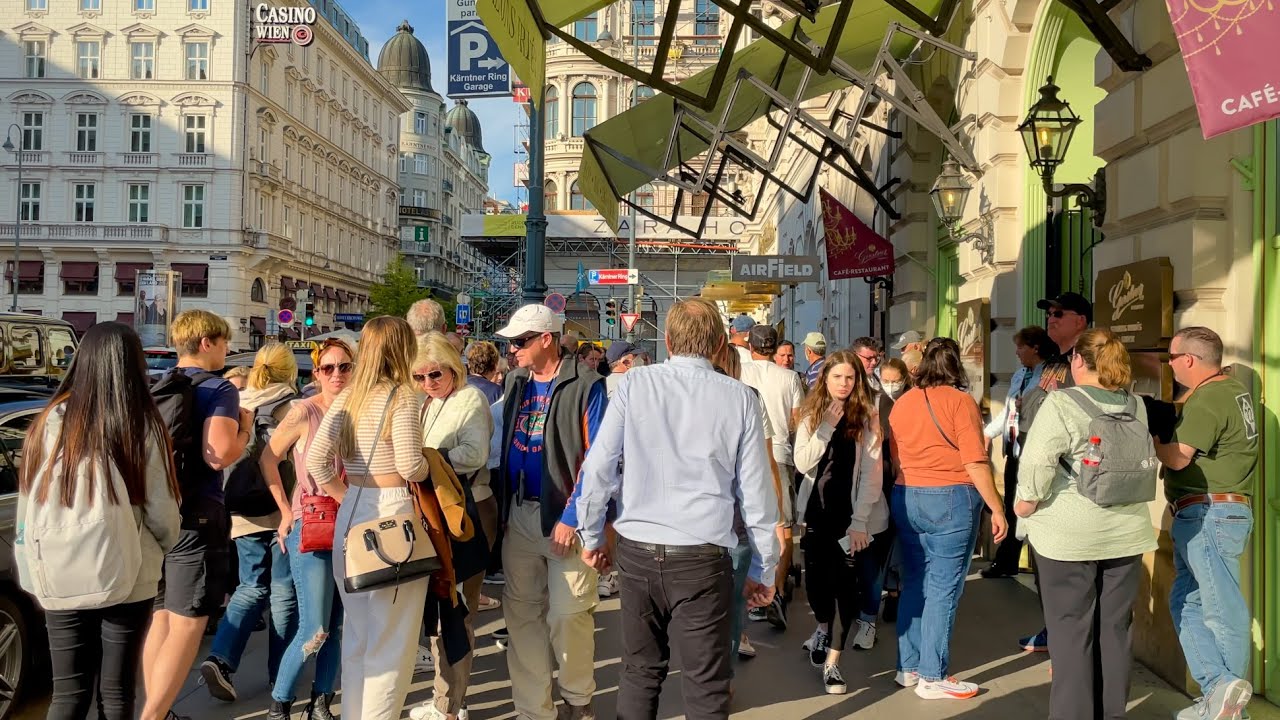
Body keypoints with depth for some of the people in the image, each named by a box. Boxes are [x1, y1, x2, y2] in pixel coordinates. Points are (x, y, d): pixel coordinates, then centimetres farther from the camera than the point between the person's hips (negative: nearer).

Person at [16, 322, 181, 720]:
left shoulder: (51, 421, -5)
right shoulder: (143, 426, -10)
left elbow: (29, 503, 1)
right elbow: (162, 512, -6)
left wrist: (34, 567, 15)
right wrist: (165, 544, 15)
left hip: (60, 579, 2)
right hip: (126, 579, -2)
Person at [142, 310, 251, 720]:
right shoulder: (218, 389, -11)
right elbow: (218, 454, -24)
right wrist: (245, 428, -6)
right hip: (194, 515, -8)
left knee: (160, 617, 17)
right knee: (187, 624, -2)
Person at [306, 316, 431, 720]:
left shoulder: (348, 397, 8)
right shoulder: (403, 398, -10)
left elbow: (315, 460, 4)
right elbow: (411, 468, -16)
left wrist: (345, 498, 13)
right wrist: (431, 461, 5)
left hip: (352, 513, 7)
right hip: (392, 512, -7)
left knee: (356, 634, 18)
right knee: (392, 638, 4)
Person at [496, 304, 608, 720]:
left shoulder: (585, 386, -8)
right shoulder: (515, 382, 11)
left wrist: (572, 516, -16)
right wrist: (502, 505, 8)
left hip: (565, 518, -6)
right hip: (519, 515, 6)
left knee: (567, 614, -1)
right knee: (521, 614, 9)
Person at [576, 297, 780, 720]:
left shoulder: (634, 384, -2)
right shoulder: (739, 397, -2)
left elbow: (597, 468, -3)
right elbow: (755, 491, 0)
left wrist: (592, 535, 12)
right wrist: (764, 568, 10)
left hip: (637, 551, 2)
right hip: (703, 557, -2)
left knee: (641, 671, 17)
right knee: (706, 683, 8)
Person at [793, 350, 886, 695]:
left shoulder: (867, 417, -4)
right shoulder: (811, 416, 4)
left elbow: (872, 473, -8)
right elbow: (802, 464, -7)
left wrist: (859, 522, -14)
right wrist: (826, 427, -17)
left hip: (854, 515, -2)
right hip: (816, 511, 3)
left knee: (846, 583, -4)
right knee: (816, 577, 6)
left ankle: (832, 662, 7)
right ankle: (823, 627, 38)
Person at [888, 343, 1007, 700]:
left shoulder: (902, 402, 8)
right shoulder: (960, 401, -8)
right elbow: (975, 462, -13)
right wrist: (997, 509, -7)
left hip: (906, 498, 6)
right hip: (951, 499, -5)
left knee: (914, 584, 14)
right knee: (943, 588, 0)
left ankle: (908, 668, 20)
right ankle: (932, 677, 4)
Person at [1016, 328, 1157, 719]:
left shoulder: (1062, 403, -13)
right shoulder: (1136, 406, 7)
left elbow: (1036, 463, -19)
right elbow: (1150, 466, 19)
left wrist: (1026, 504, -6)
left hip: (1069, 534, -5)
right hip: (1127, 531, 6)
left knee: (1072, 629, 3)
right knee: (1115, 627, 13)